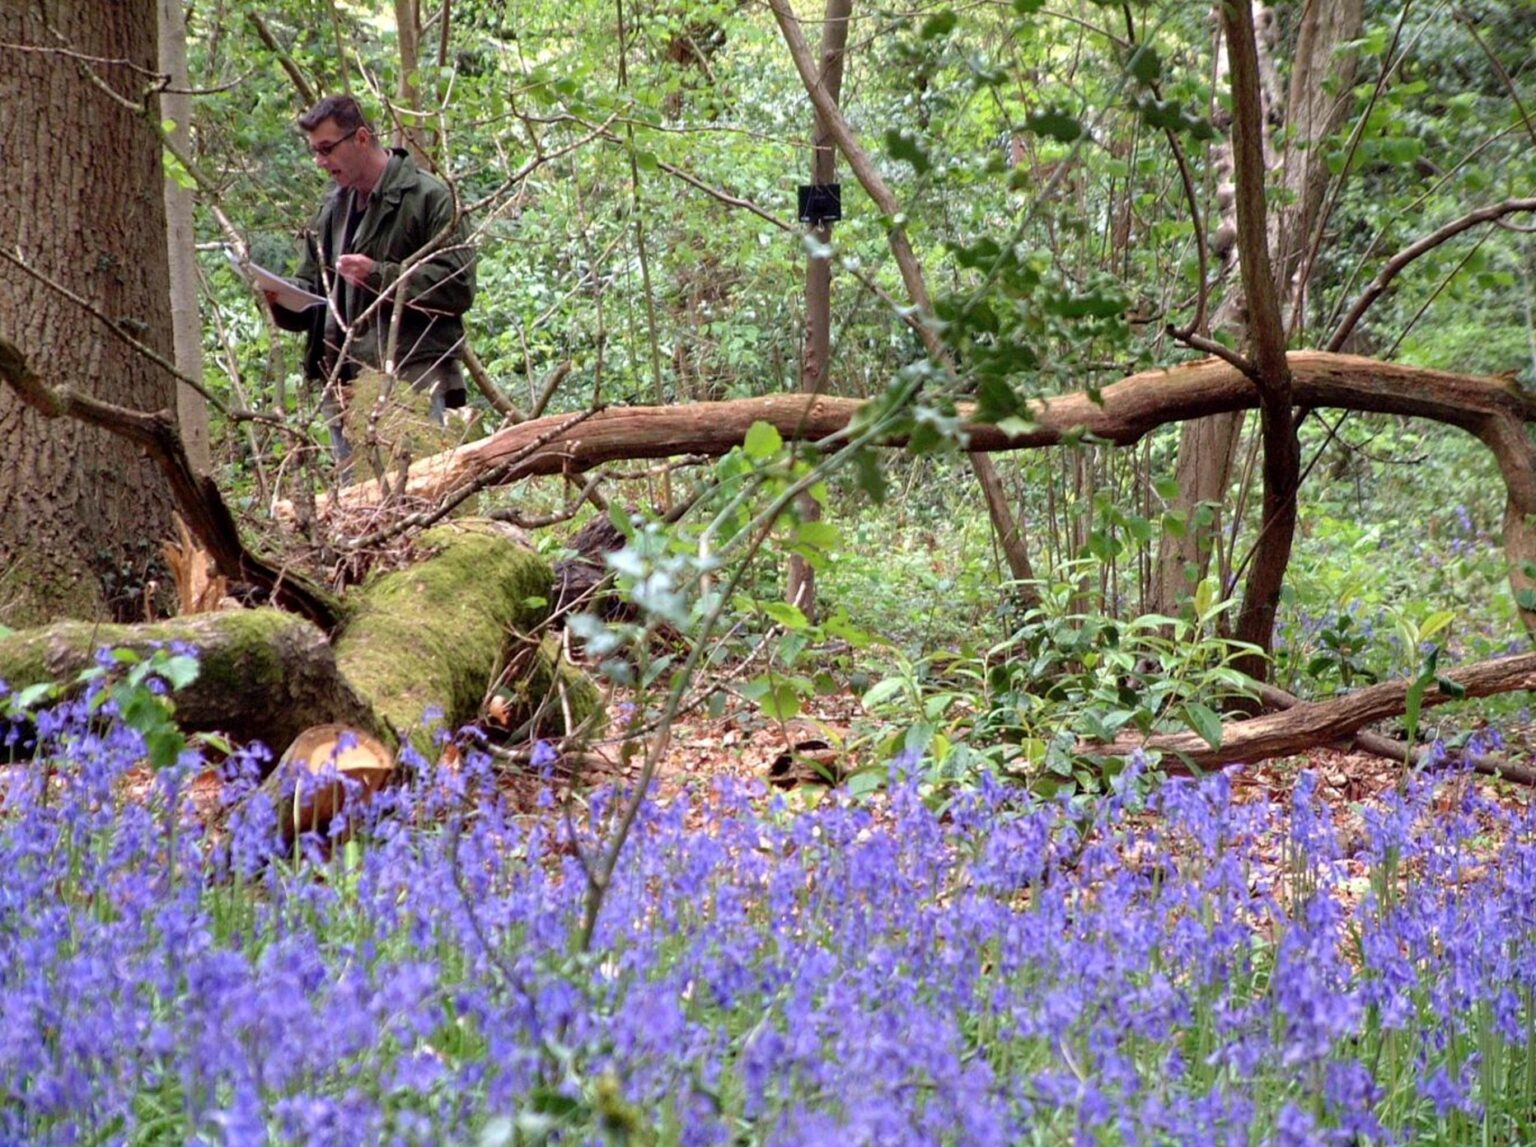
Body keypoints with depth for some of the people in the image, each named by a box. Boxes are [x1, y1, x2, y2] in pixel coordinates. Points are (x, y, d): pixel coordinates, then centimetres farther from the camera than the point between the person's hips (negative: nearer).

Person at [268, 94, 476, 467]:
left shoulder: (429, 198, -2)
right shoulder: (332, 211, 21)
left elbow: (458, 286, -10)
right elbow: (313, 292, 27)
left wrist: (380, 276, -16)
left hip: (413, 380, -7)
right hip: (345, 388, 7)